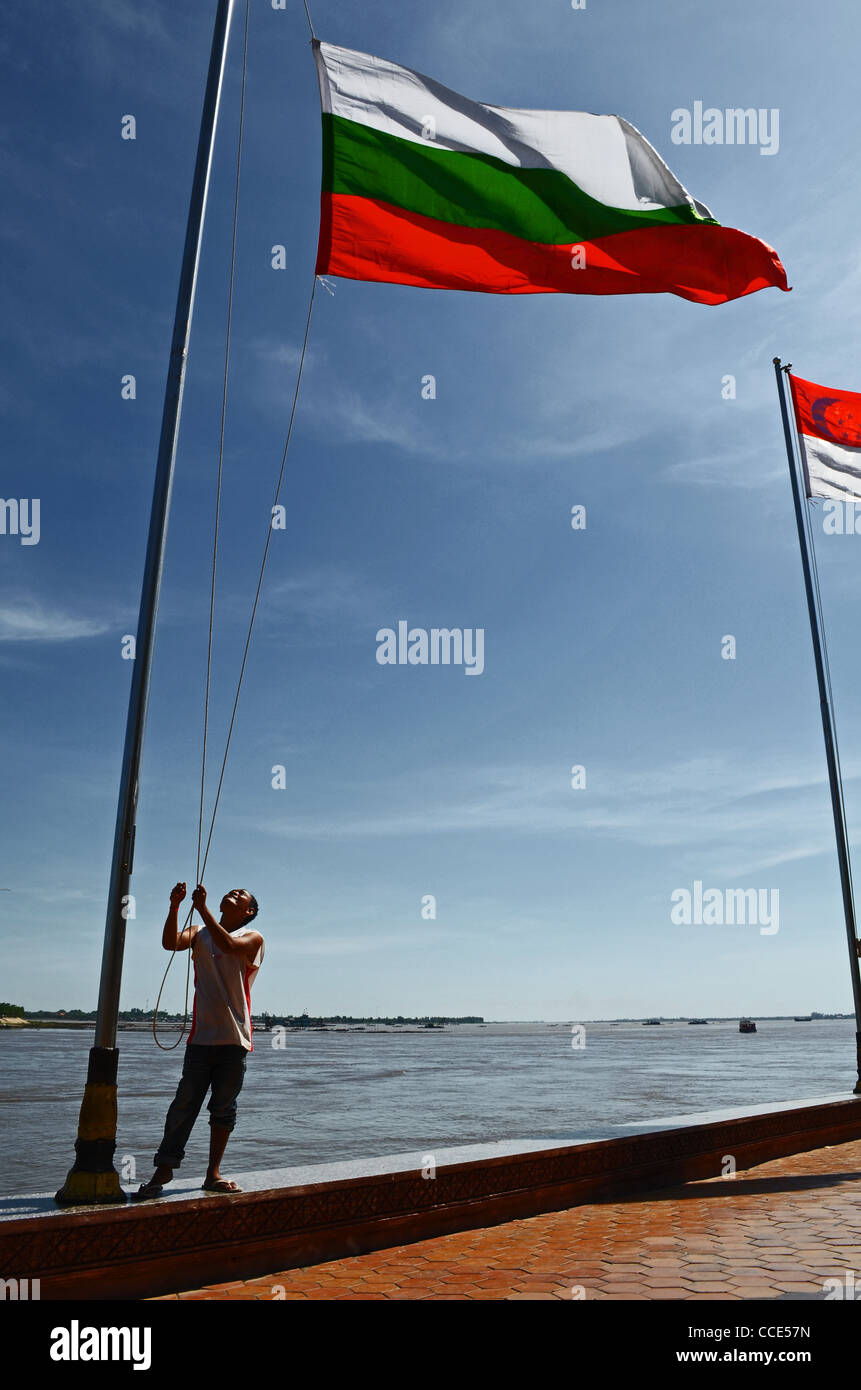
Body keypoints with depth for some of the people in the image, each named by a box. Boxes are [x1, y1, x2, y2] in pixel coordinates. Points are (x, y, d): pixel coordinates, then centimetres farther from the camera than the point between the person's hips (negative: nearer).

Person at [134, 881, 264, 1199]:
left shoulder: (253, 938, 2)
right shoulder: (199, 934, 13)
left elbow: (228, 944, -20)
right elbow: (170, 942, -7)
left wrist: (202, 907, -21)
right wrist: (174, 906, -20)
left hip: (234, 1038, -1)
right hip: (201, 1035, 1)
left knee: (224, 1108, 6)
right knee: (185, 1103, -1)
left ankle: (213, 1174, 17)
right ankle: (163, 1170, 7)